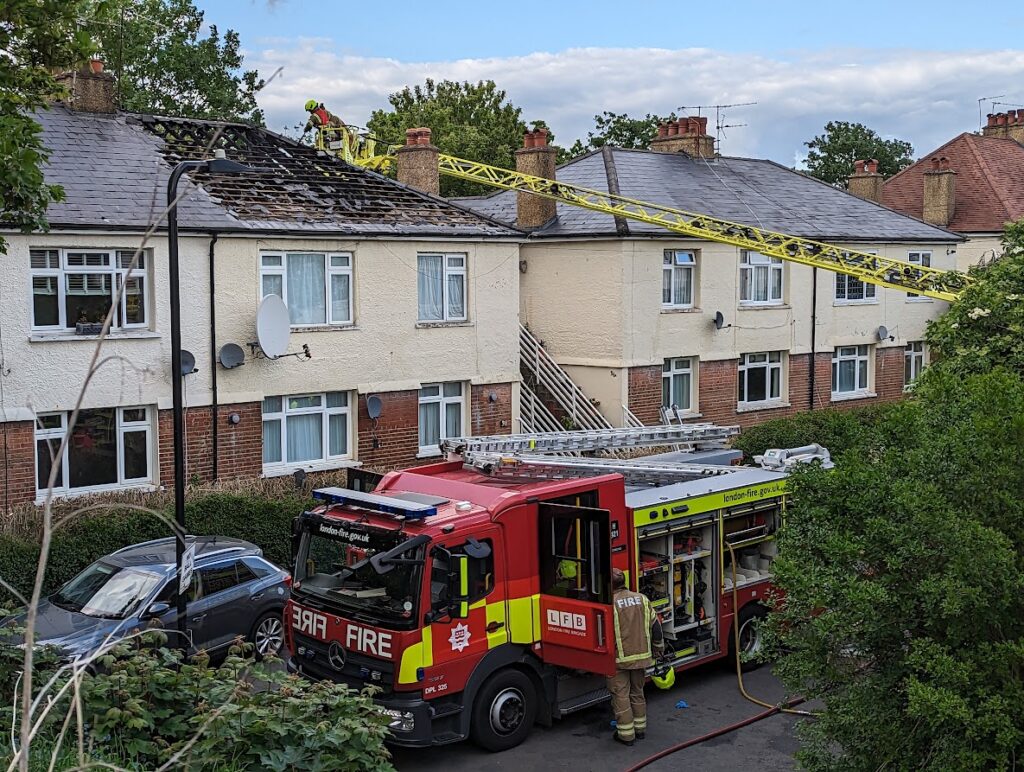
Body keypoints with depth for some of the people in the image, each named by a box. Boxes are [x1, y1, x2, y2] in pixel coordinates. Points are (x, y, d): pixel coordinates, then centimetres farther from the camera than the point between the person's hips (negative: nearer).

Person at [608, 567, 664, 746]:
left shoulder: (610, 605, -15)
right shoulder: (642, 599, 3)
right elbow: (655, 626, 8)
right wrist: (658, 648, 19)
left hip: (619, 659, -6)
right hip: (641, 656, 6)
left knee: (621, 696, 4)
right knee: (637, 693, 20)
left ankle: (626, 734, 7)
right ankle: (640, 728, 28)